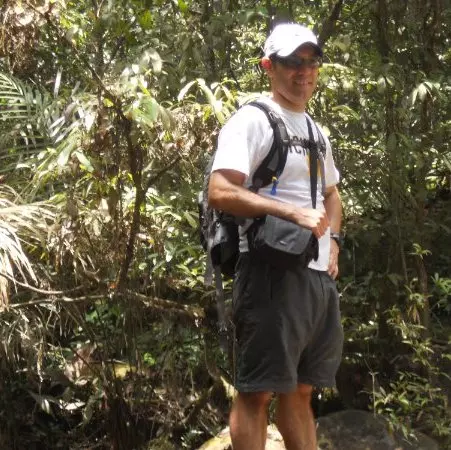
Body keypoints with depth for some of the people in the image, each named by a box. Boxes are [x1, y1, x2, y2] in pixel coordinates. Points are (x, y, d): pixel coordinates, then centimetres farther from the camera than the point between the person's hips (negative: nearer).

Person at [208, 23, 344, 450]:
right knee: (258, 390, -4)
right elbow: (220, 192, -18)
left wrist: (332, 238, 11)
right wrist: (294, 213, -21)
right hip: (272, 271, -9)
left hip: (319, 274, 9)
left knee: (301, 388, 16)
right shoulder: (252, 120, -7)